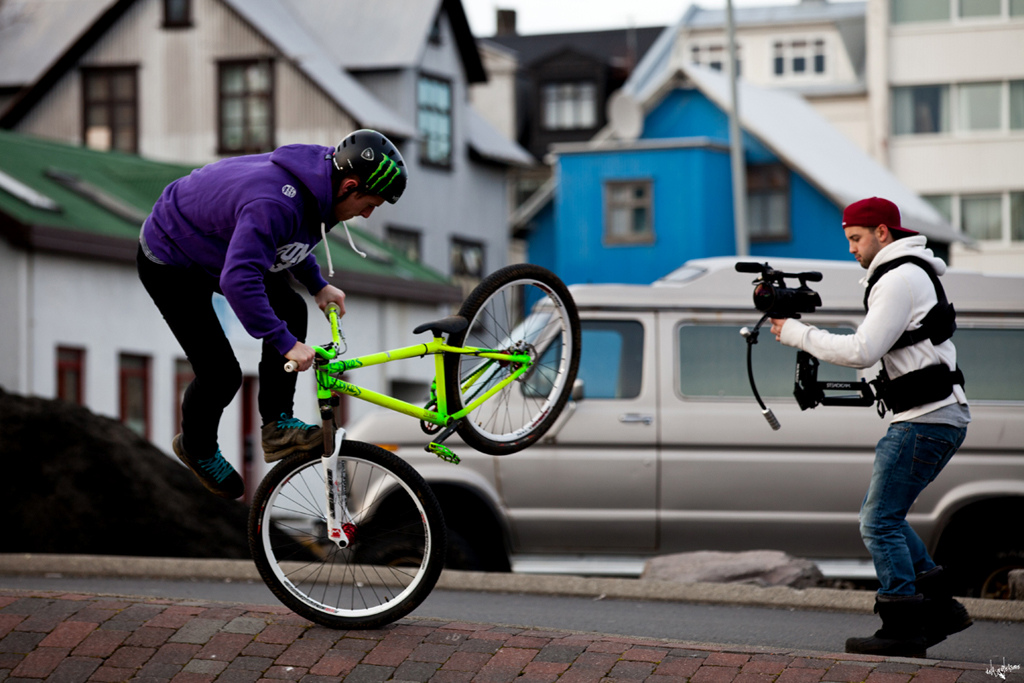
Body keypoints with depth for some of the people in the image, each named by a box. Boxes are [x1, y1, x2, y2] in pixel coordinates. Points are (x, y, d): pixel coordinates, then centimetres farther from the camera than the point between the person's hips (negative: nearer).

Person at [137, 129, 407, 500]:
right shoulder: (274, 204, -39)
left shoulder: (311, 181, -10)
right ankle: (196, 447, 21)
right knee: (221, 374, -8)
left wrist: (317, 285, 4)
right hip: (169, 263, -9)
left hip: (214, 247, 9)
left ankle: (277, 425, 2)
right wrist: (286, 344, -45)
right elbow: (238, 281, -47)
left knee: (289, 311, -4)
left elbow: (290, 235, 12)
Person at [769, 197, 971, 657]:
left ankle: (903, 631, -8)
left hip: (925, 421, -11)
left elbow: (863, 351, -19)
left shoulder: (900, 278, -13)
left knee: (880, 522, -9)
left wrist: (796, 333, -10)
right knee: (883, 515, 16)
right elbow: (877, 350, 24)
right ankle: (940, 608, 16)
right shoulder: (912, 273, 20)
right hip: (936, 417, 11)